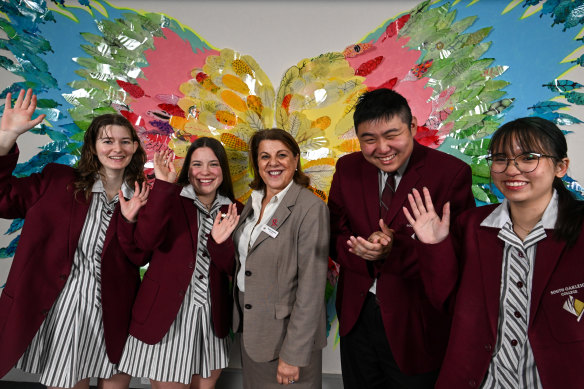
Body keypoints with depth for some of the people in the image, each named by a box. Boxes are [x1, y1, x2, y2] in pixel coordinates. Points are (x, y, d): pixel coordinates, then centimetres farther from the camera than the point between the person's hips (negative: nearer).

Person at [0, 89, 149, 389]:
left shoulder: (140, 198, 1)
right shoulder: (58, 181, 0)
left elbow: (139, 258, -3)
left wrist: (130, 221, -21)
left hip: (112, 312, 2)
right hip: (61, 306, -1)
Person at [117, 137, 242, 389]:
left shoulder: (233, 211, 2)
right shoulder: (170, 200, -7)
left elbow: (232, 271, -2)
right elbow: (145, 241, -25)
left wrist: (220, 242, -22)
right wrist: (162, 185, -28)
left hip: (211, 320, 4)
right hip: (166, 318, -3)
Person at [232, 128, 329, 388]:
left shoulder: (311, 208, -19)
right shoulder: (253, 202, 4)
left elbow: (311, 287, -21)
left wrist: (293, 355, -20)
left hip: (287, 333, -7)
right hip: (249, 328, 7)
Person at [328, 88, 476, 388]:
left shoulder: (451, 173, -14)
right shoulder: (347, 168, -2)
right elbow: (335, 237, 0)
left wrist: (395, 250, -28)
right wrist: (367, 250, -21)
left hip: (415, 323, -3)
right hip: (356, 316, 4)